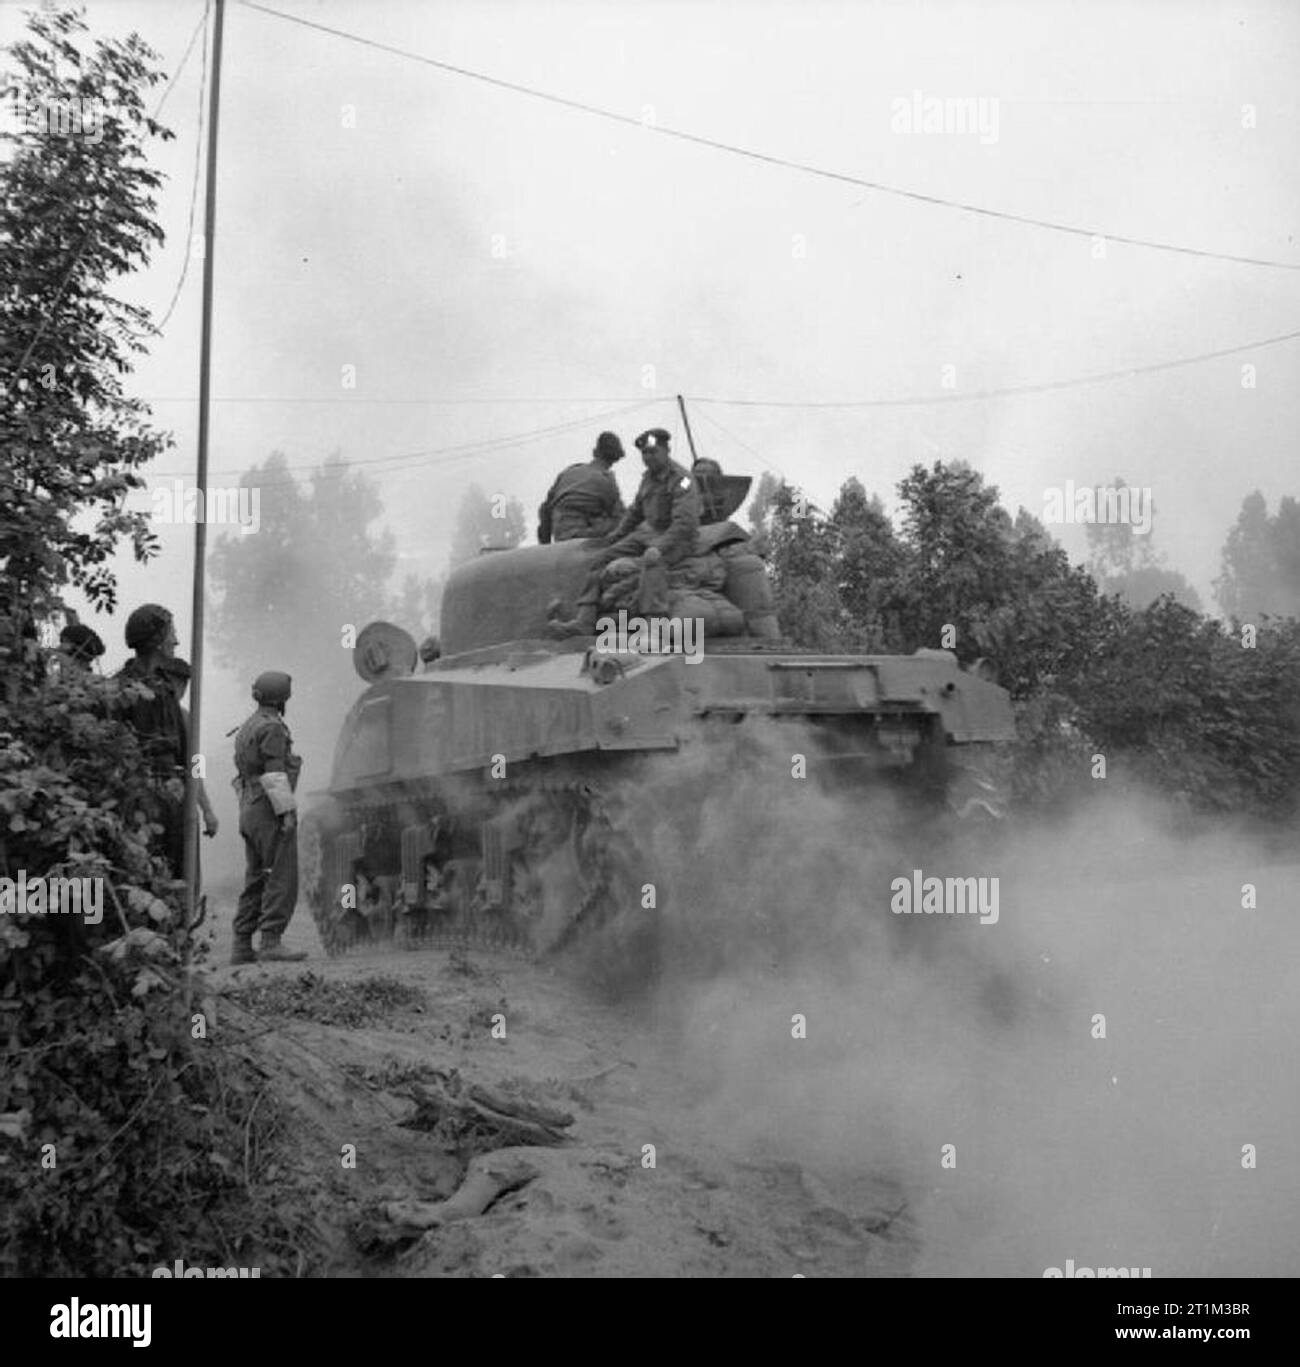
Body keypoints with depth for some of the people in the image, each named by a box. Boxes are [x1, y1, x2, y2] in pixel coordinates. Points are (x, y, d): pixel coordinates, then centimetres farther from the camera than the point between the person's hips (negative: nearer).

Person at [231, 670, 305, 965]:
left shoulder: (246, 729, 18)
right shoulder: (272, 728, -11)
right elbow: (274, 775, -19)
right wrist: (287, 812, -19)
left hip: (249, 811, 10)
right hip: (271, 811, -10)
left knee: (256, 880, 10)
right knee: (282, 878, -10)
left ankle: (242, 946, 8)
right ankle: (270, 943, -15)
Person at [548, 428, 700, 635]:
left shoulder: (681, 480, -14)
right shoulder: (648, 477, 12)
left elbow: (685, 523, -26)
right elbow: (635, 511, 28)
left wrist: (659, 548, -36)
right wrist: (616, 535, 19)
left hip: (677, 540, -8)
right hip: (647, 531, 8)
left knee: (650, 562, -40)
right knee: (602, 560, -5)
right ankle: (585, 620, -13)